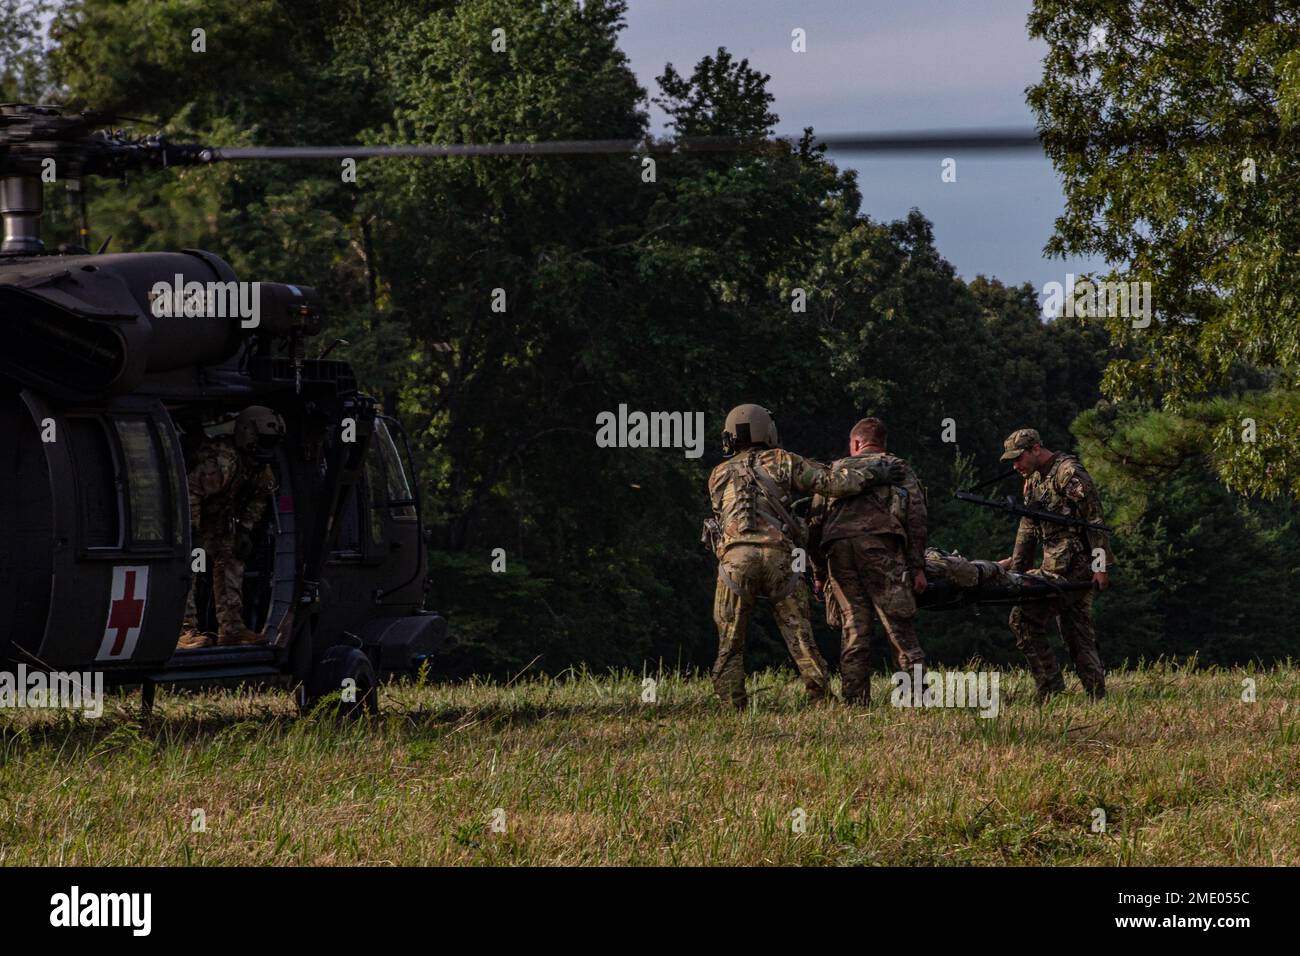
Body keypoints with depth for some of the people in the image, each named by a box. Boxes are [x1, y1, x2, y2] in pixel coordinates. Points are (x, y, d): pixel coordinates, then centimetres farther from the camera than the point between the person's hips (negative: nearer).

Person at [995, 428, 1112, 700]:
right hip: (1056, 563, 10)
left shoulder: (1069, 473, -11)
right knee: (1077, 630, 9)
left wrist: (1101, 565, -18)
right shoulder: (1033, 480, 18)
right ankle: (1096, 695, 10)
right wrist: (1016, 563, 27)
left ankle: (1050, 690, -12)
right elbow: (1028, 525, 28)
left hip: (1072, 563, -10)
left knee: (1024, 619, -13)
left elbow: (1095, 519, -15)